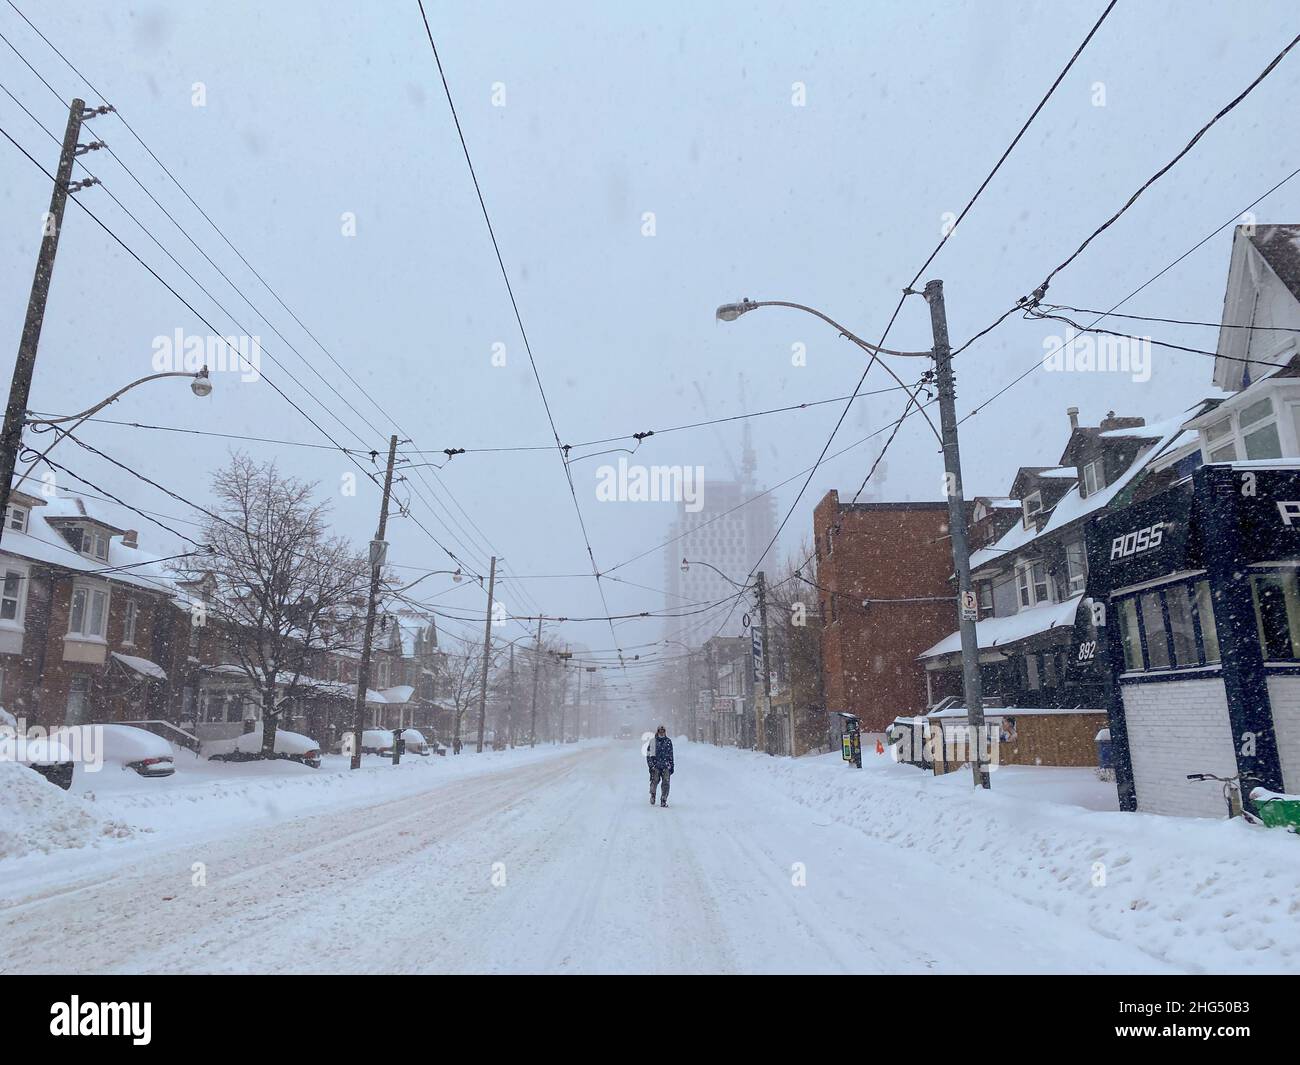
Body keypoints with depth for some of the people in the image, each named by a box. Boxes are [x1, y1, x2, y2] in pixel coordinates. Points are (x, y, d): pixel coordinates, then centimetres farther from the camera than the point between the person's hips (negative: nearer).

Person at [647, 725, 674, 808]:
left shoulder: (668, 742, 13)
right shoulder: (653, 742, 7)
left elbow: (671, 755, 18)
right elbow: (648, 754, 9)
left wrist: (672, 766, 15)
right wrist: (650, 764, -1)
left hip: (666, 766, 1)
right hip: (655, 765, -1)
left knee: (666, 782, -8)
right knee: (655, 780, -13)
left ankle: (663, 800, 0)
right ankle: (652, 794, 13)